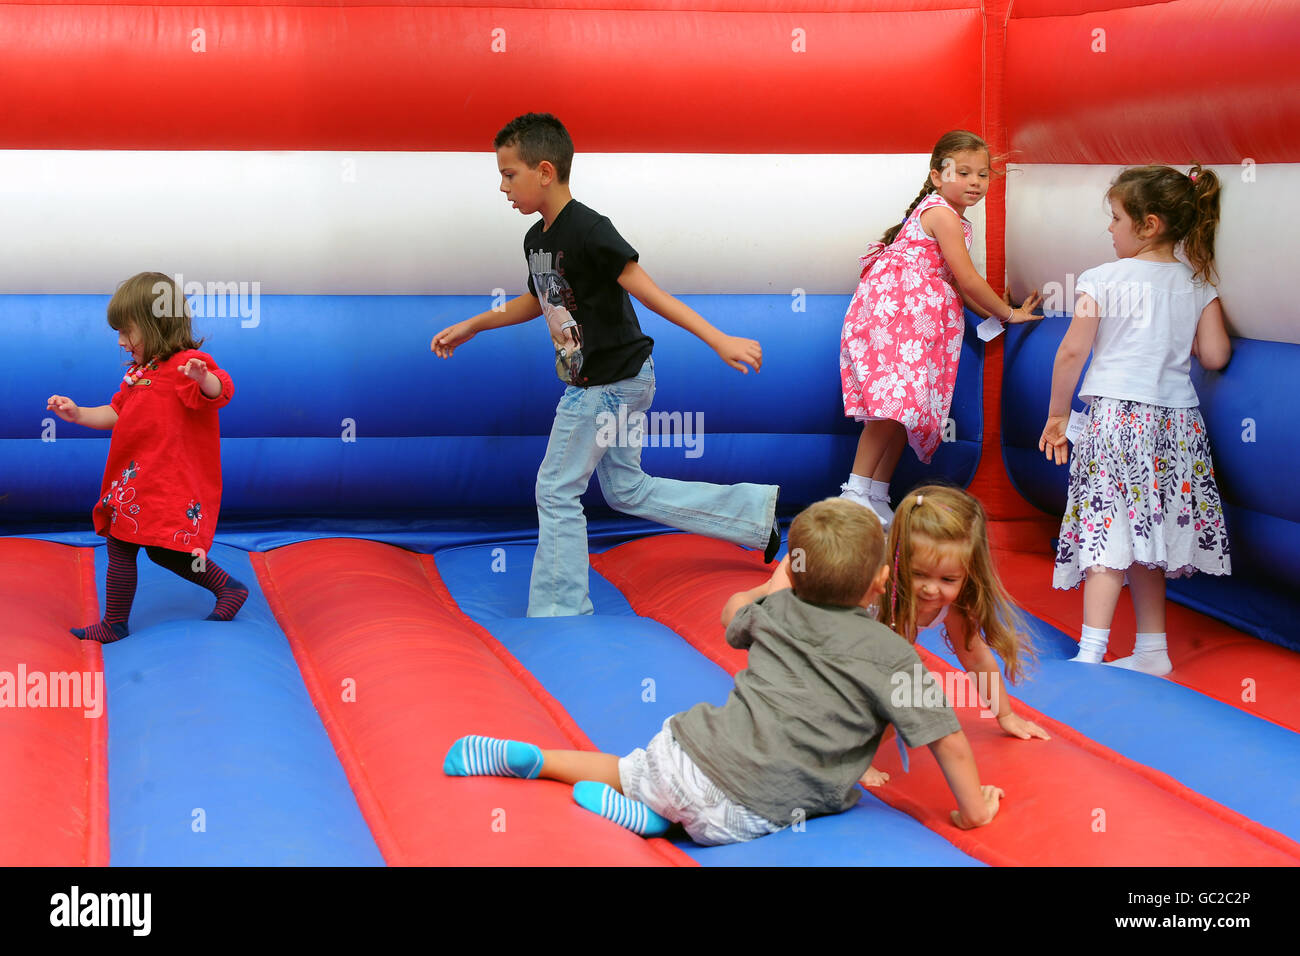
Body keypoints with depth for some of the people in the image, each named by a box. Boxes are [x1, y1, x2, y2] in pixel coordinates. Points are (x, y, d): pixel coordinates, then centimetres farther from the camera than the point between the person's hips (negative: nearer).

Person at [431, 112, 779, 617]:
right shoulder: (536, 239, 6)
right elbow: (538, 301, 24)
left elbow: (647, 291, -27)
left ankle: (558, 609, 12)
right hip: (611, 383, 10)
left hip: (610, 383, -10)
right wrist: (471, 327, 26)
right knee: (627, 491, 17)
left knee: (556, 491, -1)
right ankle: (758, 511, 21)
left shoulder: (588, 231, -23)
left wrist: (720, 341, -31)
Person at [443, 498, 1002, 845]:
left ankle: (529, 756, 13)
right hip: (742, 811, -5)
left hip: (685, 751, 5)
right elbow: (947, 741, -3)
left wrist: (780, 583, 50)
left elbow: (735, 623, 35)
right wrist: (972, 809, 11)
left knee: (631, 773, 27)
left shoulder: (777, 608, 11)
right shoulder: (891, 655, -4)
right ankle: (642, 814, 0)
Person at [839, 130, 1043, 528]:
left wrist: (996, 312, 14)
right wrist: (1008, 313, 1)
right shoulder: (942, 214, -10)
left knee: (904, 405, 7)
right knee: (894, 398, -18)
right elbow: (968, 279, -10)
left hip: (914, 322, 10)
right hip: (892, 311, -10)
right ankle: (856, 491, -16)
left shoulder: (955, 220, 21)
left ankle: (877, 498, 10)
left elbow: (957, 286, 24)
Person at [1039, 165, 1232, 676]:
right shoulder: (1198, 285, 5)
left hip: (1116, 415, -5)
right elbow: (1214, 356, 2)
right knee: (1146, 538, 14)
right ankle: (1152, 649, 19)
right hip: (1177, 423, 5)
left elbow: (1072, 353, -6)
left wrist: (1057, 414, 5)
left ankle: (1090, 653, -15)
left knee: (1109, 533, -9)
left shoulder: (1104, 279, -6)